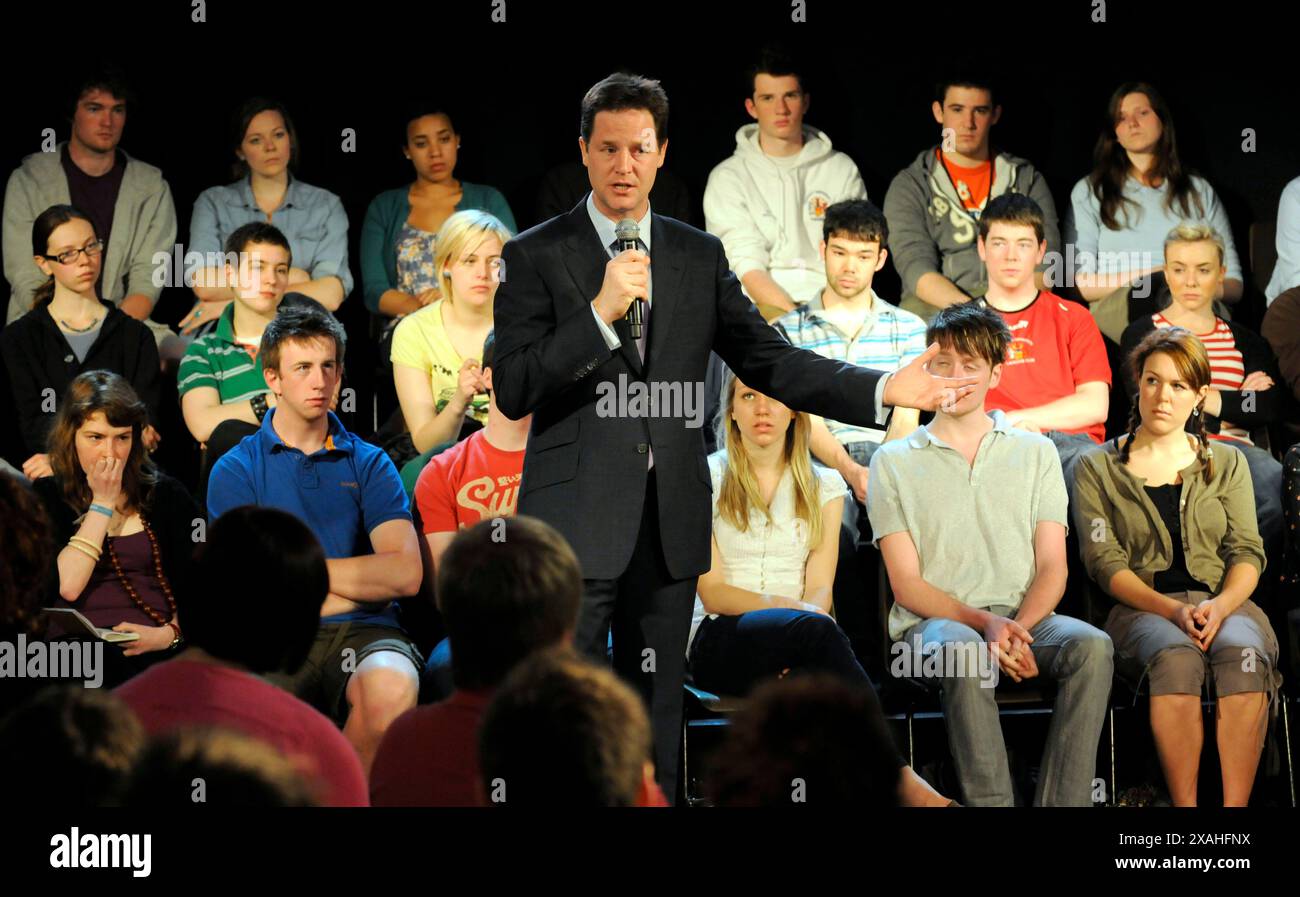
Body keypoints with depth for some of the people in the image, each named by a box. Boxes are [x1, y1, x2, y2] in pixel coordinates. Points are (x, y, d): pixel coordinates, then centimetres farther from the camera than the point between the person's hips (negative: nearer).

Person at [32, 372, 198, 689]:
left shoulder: (166, 495, 16)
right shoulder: (44, 499, 11)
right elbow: (65, 587, -5)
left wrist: (168, 634, -11)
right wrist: (103, 504, 2)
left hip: (153, 651, 2)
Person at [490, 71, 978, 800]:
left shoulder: (699, 256, 11)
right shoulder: (537, 256, -1)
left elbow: (769, 359, 6)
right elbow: (513, 391, -9)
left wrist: (881, 389, -7)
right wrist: (600, 313, -19)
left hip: (670, 524, 4)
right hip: (577, 522, -4)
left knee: (655, 723, 10)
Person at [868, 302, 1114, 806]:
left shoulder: (1035, 453, 18)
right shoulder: (894, 461, 11)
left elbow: (1052, 567, 8)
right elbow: (907, 585, 3)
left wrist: (1019, 628, -14)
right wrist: (984, 622, -15)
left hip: (1024, 617, 2)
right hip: (932, 622, -2)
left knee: (1092, 646, -31)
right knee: (966, 651, -38)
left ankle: (1061, 804, -35)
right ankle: (991, 803, -40)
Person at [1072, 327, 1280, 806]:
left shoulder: (1227, 464, 19)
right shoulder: (1098, 469, 12)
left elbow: (1247, 551, 8)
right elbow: (1106, 561, 1)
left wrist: (1221, 605, -15)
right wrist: (1171, 610, -16)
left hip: (1223, 601, 2)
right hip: (1143, 609, -2)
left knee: (1243, 652, -35)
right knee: (1176, 655, -38)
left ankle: (1235, 808, -40)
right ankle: (1184, 809, -39)